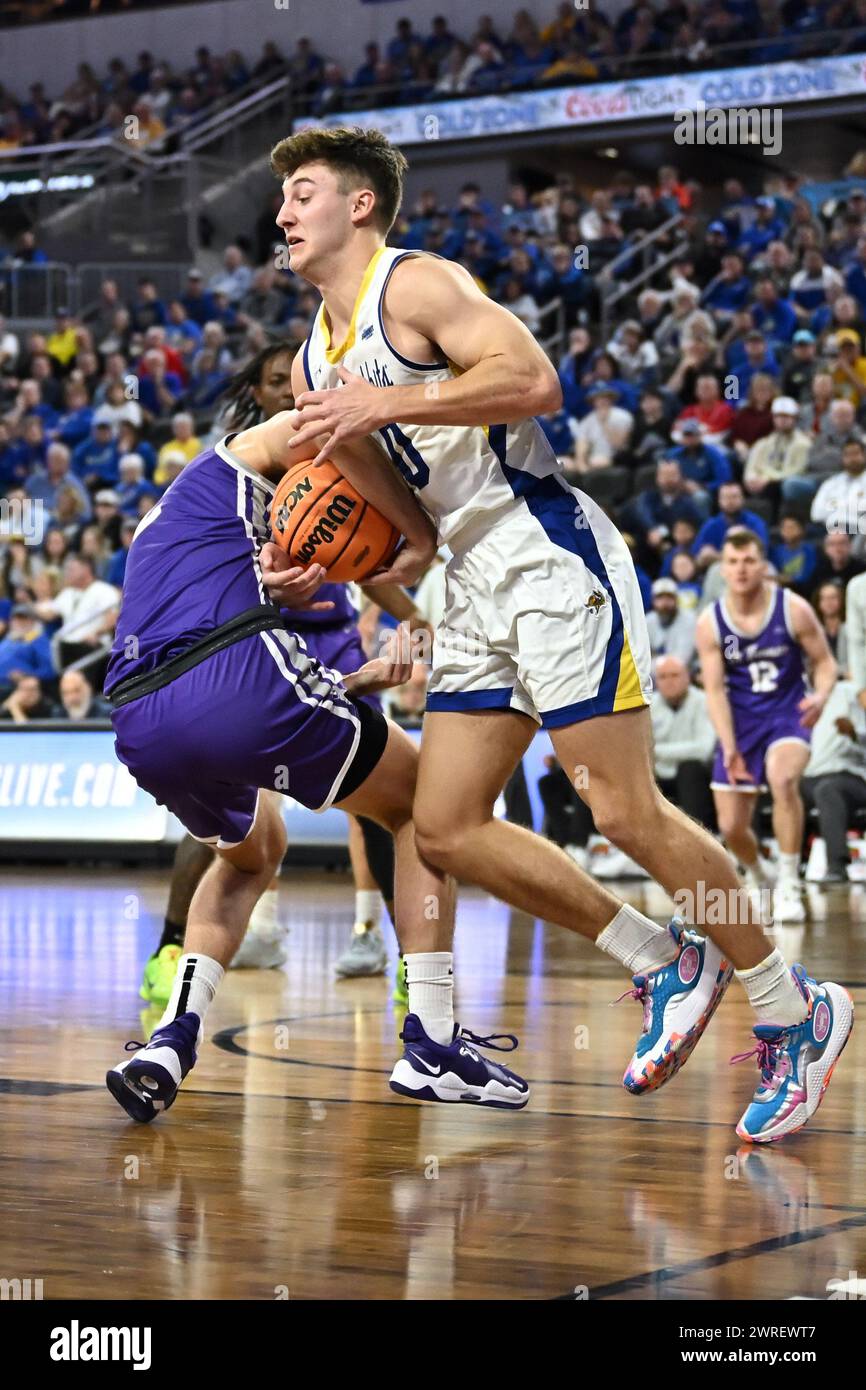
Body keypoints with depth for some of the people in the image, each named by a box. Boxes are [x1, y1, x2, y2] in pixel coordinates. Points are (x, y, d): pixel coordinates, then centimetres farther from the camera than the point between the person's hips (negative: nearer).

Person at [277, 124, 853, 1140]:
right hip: (476, 587, 9)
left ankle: (792, 1014, 3)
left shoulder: (418, 284, -8)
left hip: (552, 559, -9)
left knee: (625, 811, -11)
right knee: (446, 829, 3)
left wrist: (384, 404, -22)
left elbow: (533, 380, -23)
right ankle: (665, 967, 13)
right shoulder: (312, 363, 18)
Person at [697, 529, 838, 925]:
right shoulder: (710, 623, -9)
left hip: (787, 714, -3)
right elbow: (715, 690, -9)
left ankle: (789, 885, -22)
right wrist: (729, 748, -22)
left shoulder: (793, 609, -13)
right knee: (731, 826, 4)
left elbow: (824, 661, -3)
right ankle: (756, 877, 38)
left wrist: (821, 695, -26)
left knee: (782, 778, -35)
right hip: (740, 721, 3)